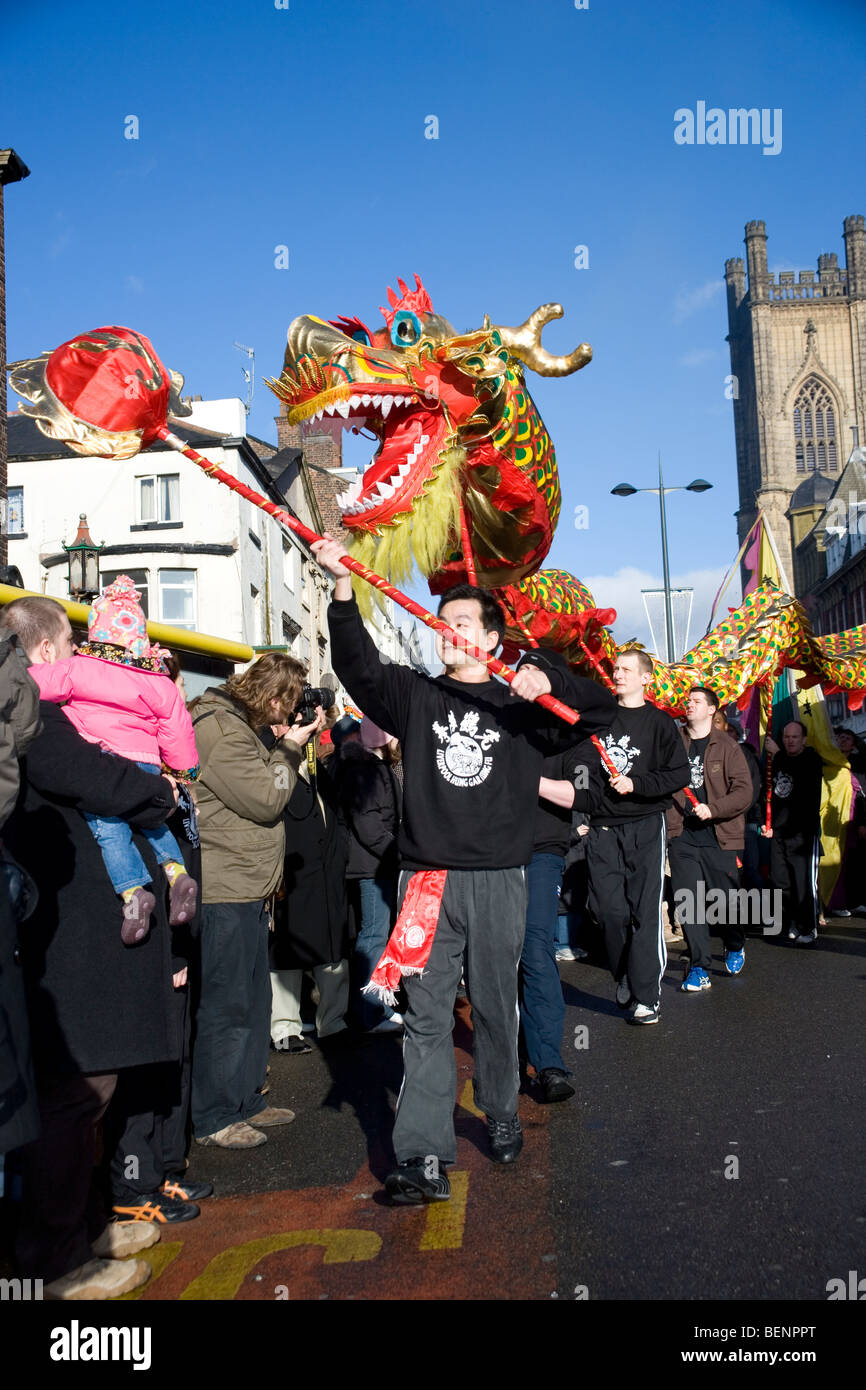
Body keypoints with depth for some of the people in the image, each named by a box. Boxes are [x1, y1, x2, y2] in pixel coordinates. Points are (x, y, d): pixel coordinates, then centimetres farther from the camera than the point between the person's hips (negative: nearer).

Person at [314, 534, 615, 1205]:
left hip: (499, 880, 0)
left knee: (496, 1009, 12)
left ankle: (502, 1117, 33)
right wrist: (343, 587, -18)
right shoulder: (417, 695, 9)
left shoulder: (522, 708, 7)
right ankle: (424, 1157, 0)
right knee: (426, 1016, -2)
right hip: (428, 877, 0)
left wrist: (547, 677, -14)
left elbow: (602, 707, 3)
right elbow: (359, 666, -5)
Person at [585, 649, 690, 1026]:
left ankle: (644, 996, 1)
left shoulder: (658, 722, 3)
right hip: (602, 826, 3)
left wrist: (635, 783, -11)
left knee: (644, 911, -5)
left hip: (645, 827, -3)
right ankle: (624, 977, 23)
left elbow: (679, 774, -2)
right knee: (609, 909, 1)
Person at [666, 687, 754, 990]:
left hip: (719, 836, -1)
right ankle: (699, 968, 5)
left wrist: (713, 809, -16)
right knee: (689, 903, -4)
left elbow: (744, 791, -5)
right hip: (682, 836, 2)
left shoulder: (726, 746, 0)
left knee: (725, 900, 8)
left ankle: (735, 948, 38)